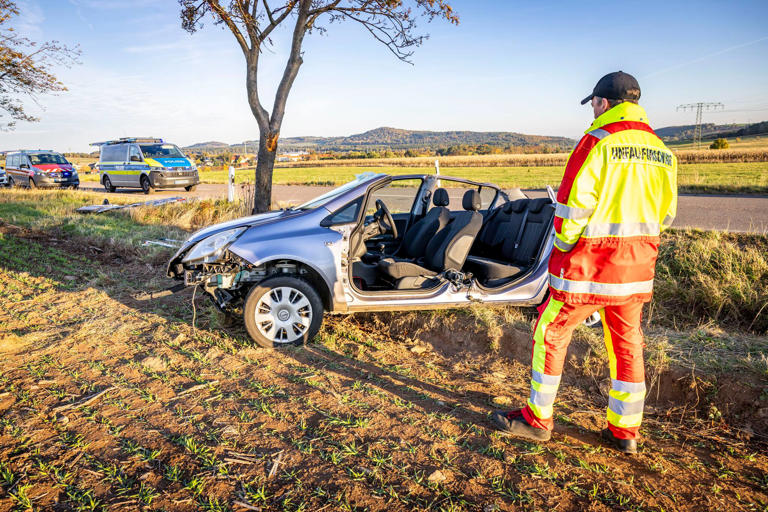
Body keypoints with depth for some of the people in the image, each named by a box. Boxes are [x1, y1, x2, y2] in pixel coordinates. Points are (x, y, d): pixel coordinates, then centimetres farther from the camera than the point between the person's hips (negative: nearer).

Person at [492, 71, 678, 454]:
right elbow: (665, 213, 14)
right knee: (627, 344, 15)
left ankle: (538, 419, 18)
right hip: (637, 267, 7)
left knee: (550, 334, 8)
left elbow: (573, 207, -16)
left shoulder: (597, 143, -12)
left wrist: (560, 249, -2)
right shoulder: (662, 152, 8)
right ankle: (625, 430, 26)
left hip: (590, 264, -7)